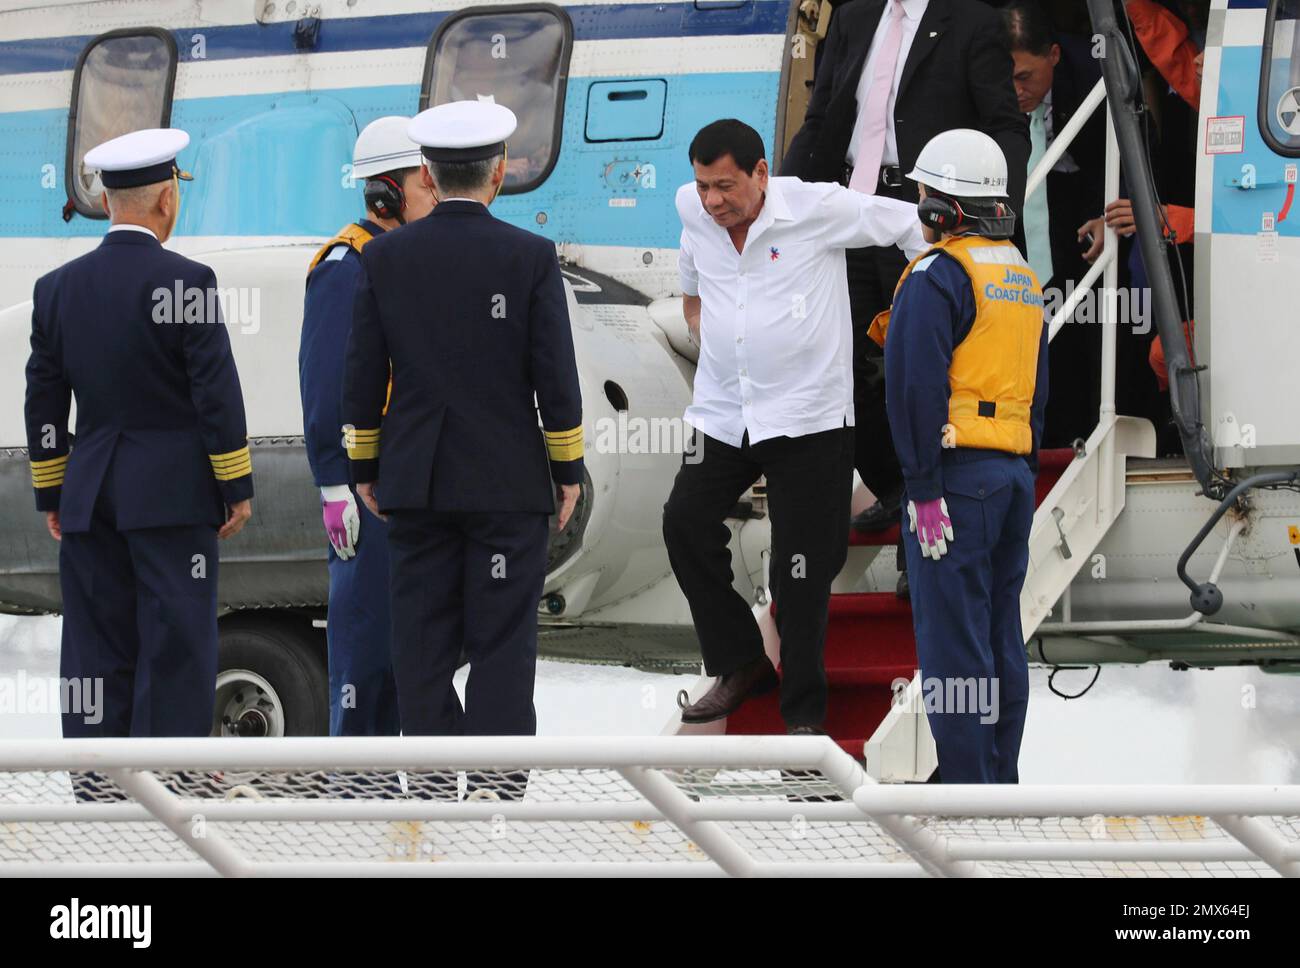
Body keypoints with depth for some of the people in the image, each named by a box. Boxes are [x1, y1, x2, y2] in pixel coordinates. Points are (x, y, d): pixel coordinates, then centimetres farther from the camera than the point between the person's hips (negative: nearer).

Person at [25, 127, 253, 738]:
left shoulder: (58, 287, 5)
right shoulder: (185, 281, -10)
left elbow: (44, 401, 9)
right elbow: (217, 393, -11)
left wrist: (51, 494, 16)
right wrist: (237, 488, -3)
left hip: (89, 498, 5)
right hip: (173, 497, -5)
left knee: (98, 648, 7)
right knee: (176, 645, -2)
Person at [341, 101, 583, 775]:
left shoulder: (384, 256, -1)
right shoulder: (531, 257, -7)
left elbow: (362, 377, 2)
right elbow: (555, 377, -7)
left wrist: (364, 468, 12)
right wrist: (568, 469, 4)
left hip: (415, 482, 2)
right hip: (507, 483, -2)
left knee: (424, 644, 5)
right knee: (502, 645, -1)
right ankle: (498, 795, -4)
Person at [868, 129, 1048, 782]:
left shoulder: (939, 275, -10)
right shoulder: (1024, 278, 18)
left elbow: (916, 384, -18)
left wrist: (923, 487, -17)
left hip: (957, 471, -9)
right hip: (1014, 469, 9)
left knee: (952, 642, -7)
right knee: (1001, 639, 12)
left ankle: (966, 786, -10)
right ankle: (1002, 782, 14)